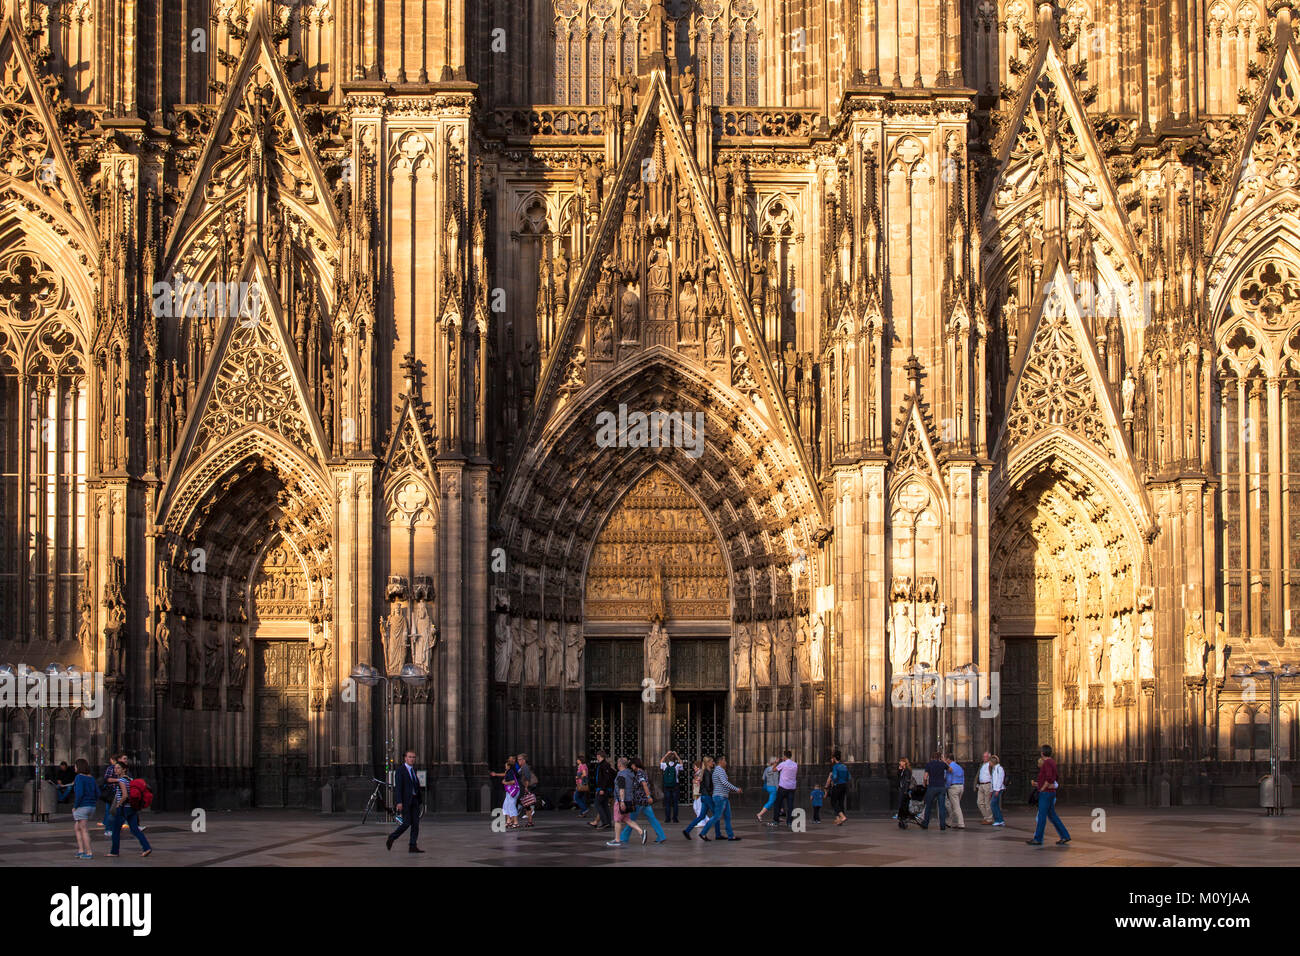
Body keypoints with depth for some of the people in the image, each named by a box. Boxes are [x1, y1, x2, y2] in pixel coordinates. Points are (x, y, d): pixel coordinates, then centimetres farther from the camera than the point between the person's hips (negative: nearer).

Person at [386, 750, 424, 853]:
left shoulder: (414, 771, 16)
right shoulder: (400, 770, -7)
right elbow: (398, 787, -14)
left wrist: (420, 802, 19)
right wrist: (399, 802, -23)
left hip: (414, 801, 7)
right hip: (405, 801, -7)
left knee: (416, 823, -2)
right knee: (406, 823, -10)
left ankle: (413, 847, -2)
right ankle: (392, 837, 13)